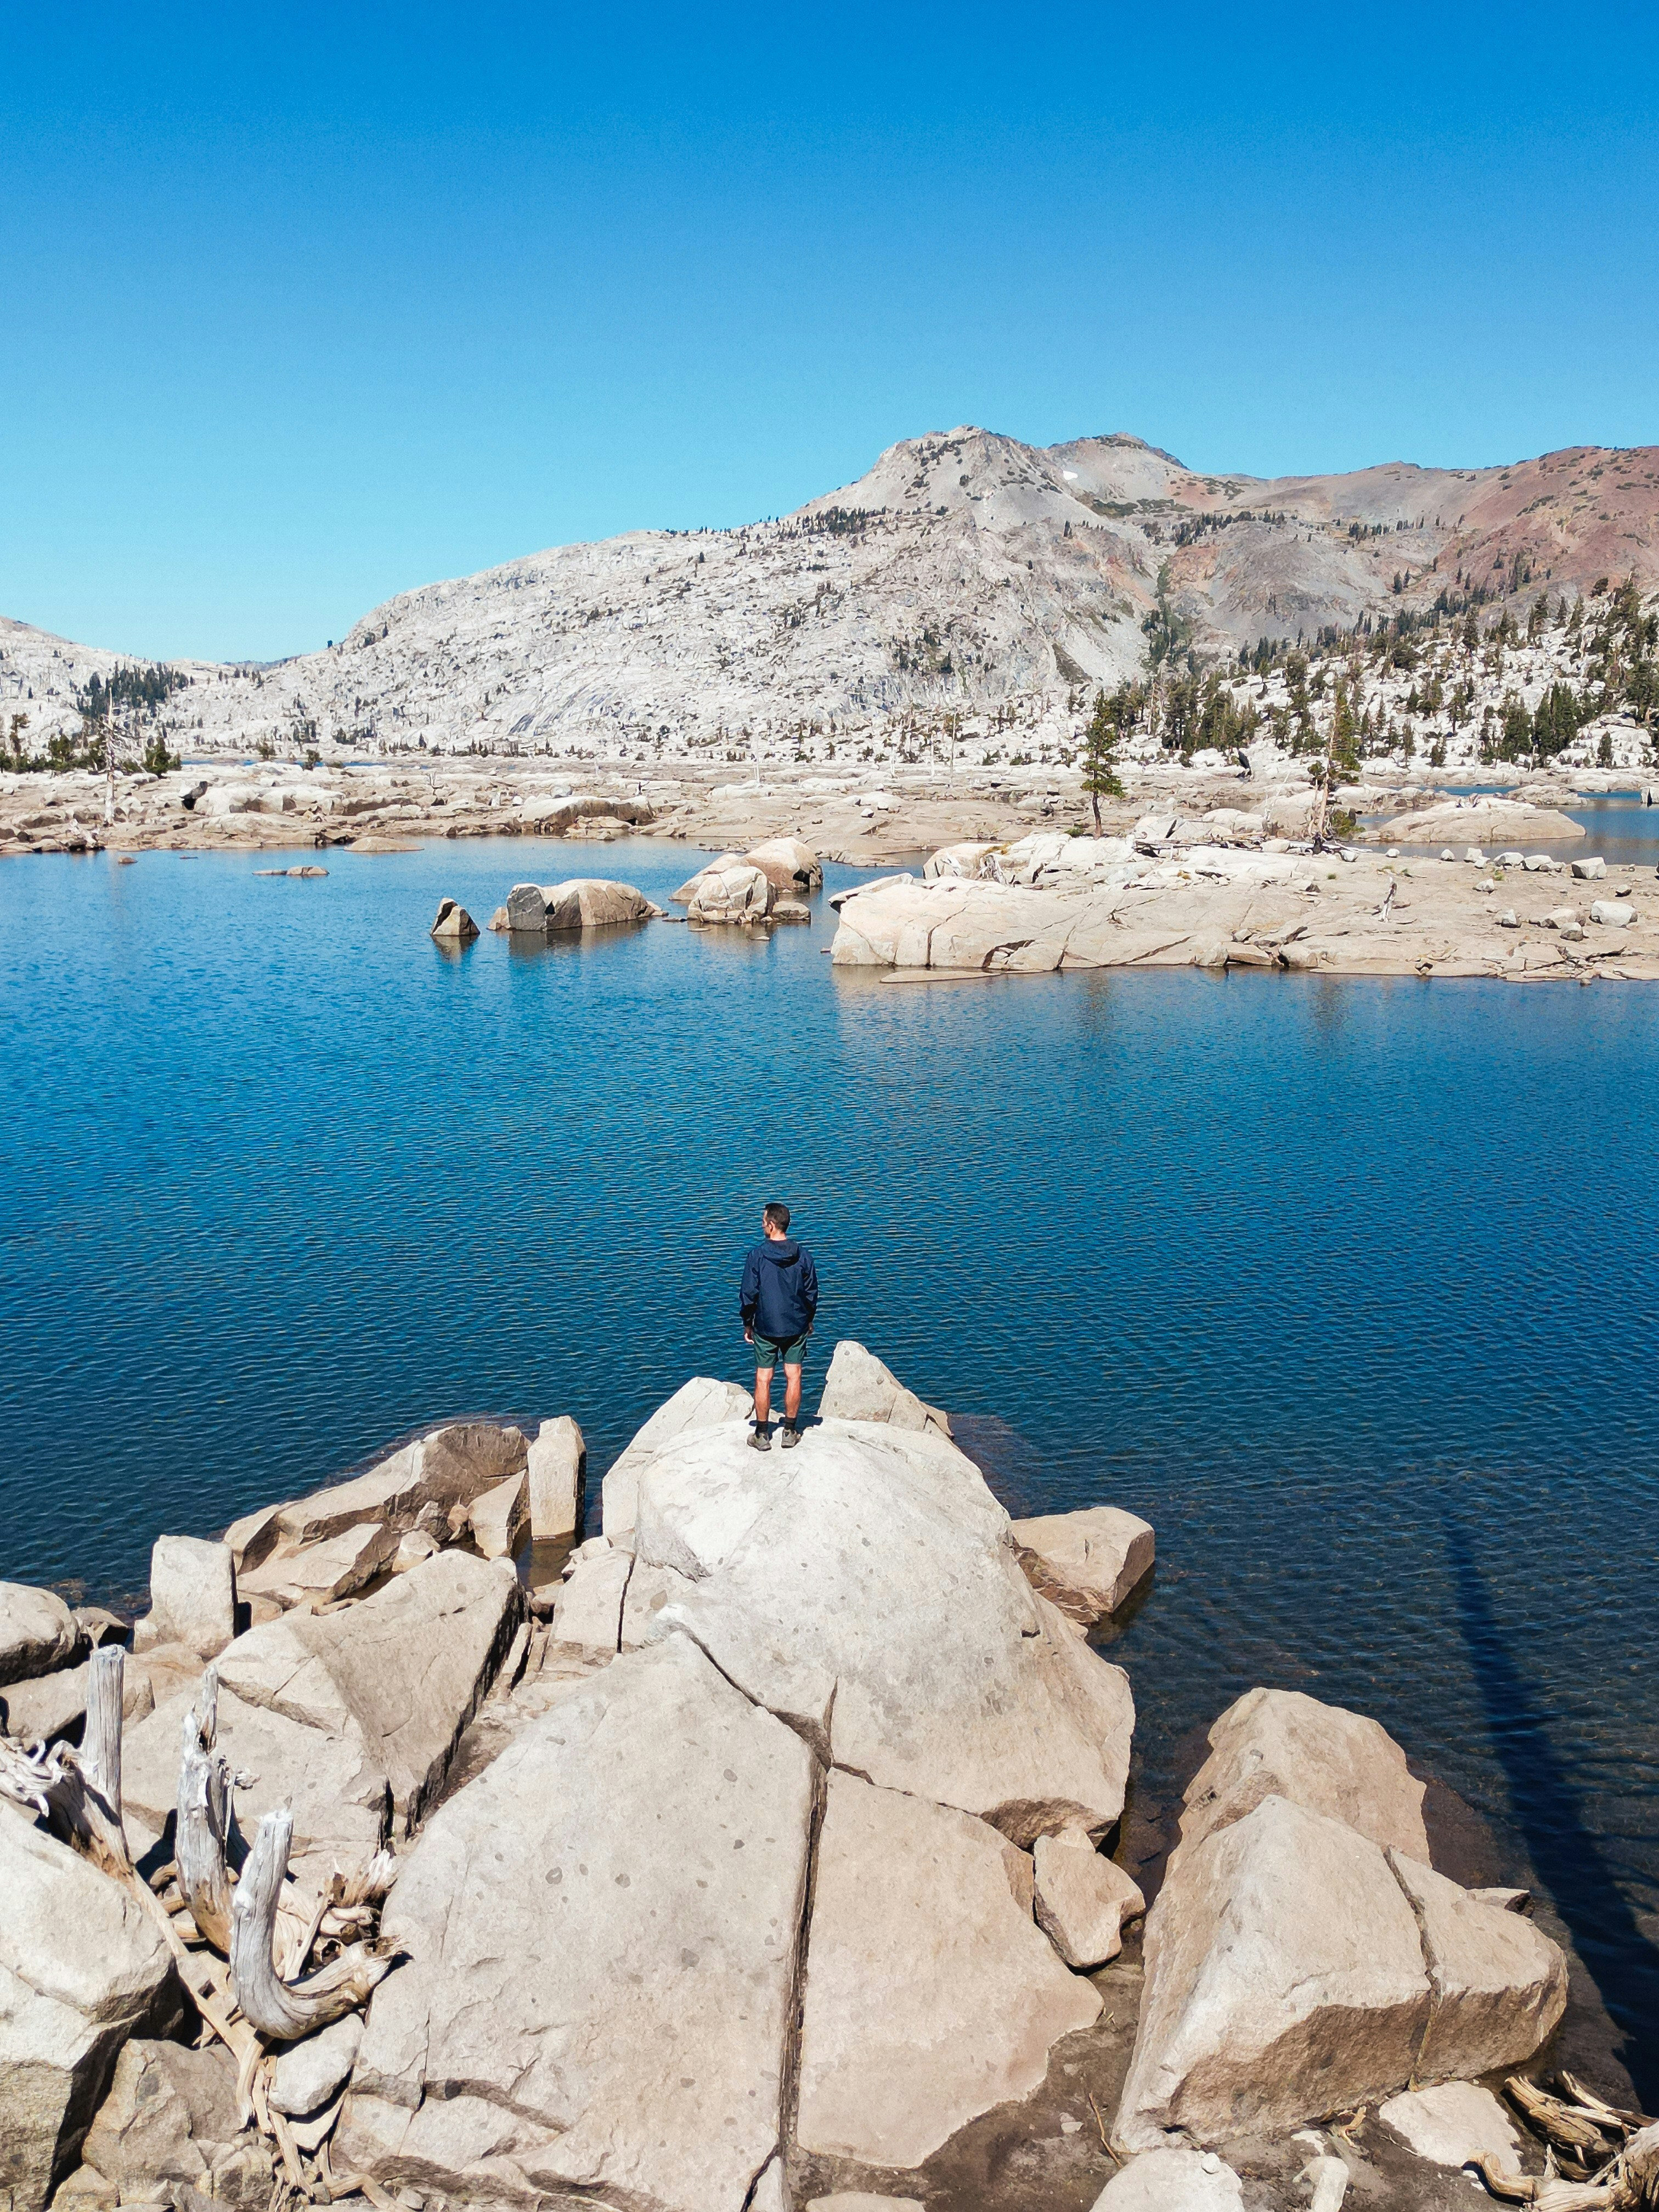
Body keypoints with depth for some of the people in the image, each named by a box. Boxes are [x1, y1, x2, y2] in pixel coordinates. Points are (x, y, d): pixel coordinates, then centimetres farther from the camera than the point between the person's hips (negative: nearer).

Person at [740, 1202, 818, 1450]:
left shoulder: (757, 1255, -12)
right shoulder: (803, 1255, -4)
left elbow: (749, 1293, -7)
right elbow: (812, 1291, 5)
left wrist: (747, 1323, 6)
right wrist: (809, 1319, 19)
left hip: (765, 1327, -2)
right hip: (797, 1326, 2)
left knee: (763, 1379, 5)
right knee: (793, 1377, 9)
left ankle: (762, 1435, 11)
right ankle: (790, 1432, 14)